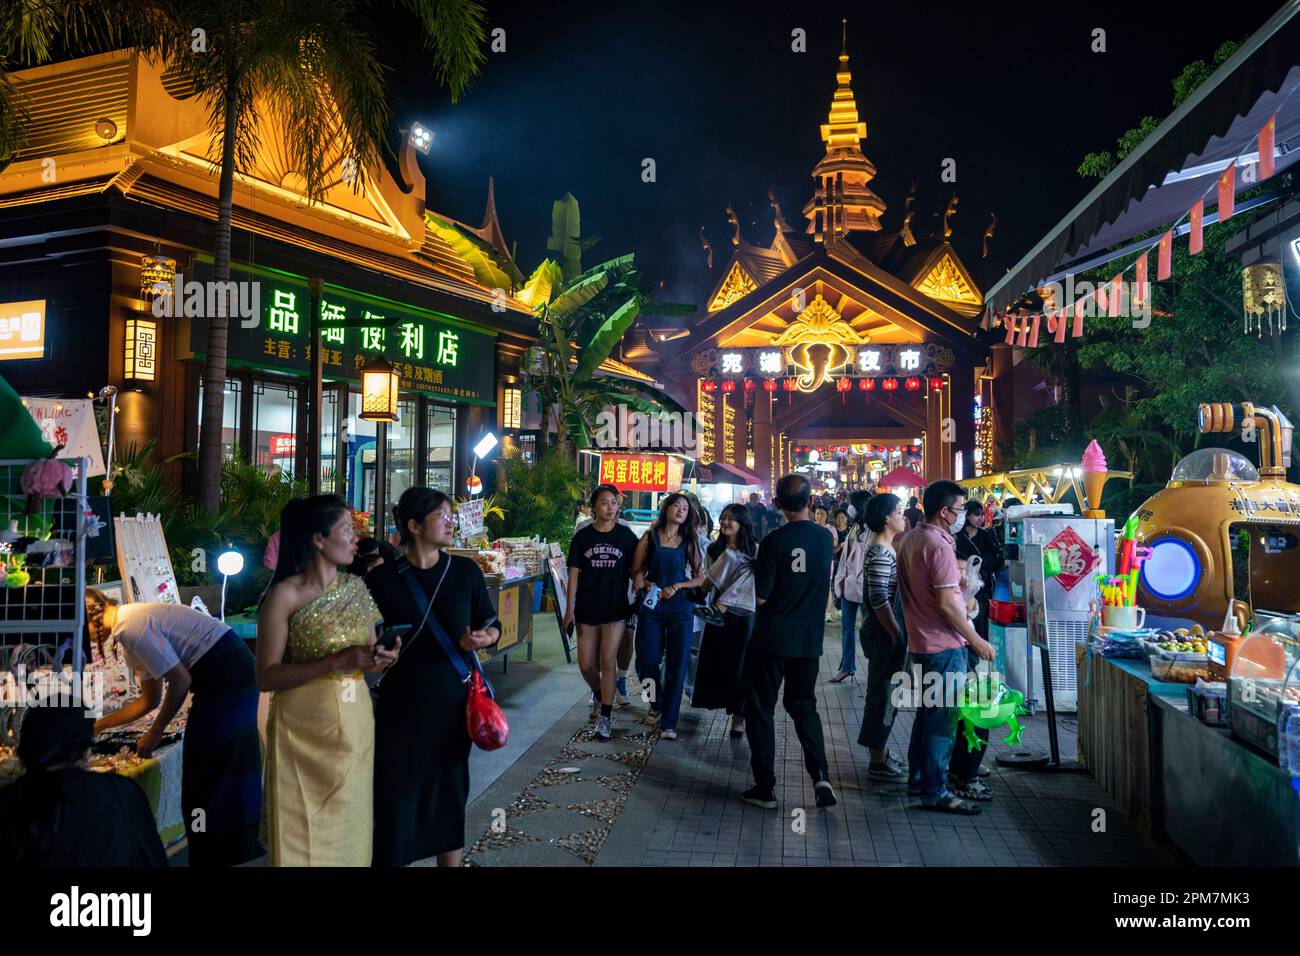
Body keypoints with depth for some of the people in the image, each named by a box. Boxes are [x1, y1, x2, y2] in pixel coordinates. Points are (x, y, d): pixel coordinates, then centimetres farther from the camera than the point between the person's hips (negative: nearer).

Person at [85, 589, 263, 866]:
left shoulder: (132, 629, -16)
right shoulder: (134, 623, 15)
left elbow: (180, 680, -17)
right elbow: (150, 700, 21)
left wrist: (155, 733, -6)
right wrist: (100, 724, 25)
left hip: (226, 675, -10)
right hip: (231, 674, 10)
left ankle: (220, 856, 11)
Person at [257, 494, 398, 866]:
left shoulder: (356, 588, 5)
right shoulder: (285, 595, -13)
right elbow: (266, 676, -15)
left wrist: (380, 658, -9)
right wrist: (336, 662, -24)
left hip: (355, 726, 5)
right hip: (304, 731, -5)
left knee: (348, 828, 14)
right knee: (304, 835, 6)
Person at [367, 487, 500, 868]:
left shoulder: (465, 571, -1)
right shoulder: (382, 579, -5)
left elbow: (491, 623, 6)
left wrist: (486, 637, -15)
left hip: (453, 698, 2)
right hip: (401, 702, -1)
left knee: (450, 789, 12)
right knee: (396, 793, 2)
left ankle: (452, 861, 30)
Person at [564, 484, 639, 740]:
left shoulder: (625, 535, -1)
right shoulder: (583, 536, 0)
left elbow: (633, 570, 5)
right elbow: (574, 573, 1)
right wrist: (570, 608, -2)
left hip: (615, 608, -1)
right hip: (587, 608, 1)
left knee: (607, 661, -5)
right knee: (586, 664, 5)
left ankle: (606, 717, 5)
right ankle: (598, 694, 37)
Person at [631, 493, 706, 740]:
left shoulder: (689, 542, 6)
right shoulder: (650, 538, 5)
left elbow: (700, 578, 6)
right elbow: (636, 570, 7)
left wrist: (677, 586, -9)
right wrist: (640, 580, -14)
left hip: (680, 609, 0)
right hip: (651, 607, 0)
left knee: (677, 666, -2)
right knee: (646, 663, 2)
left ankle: (669, 723, 6)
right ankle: (657, 705, 31)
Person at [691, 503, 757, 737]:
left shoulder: (754, 550, -3)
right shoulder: (715, 549, 11)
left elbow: (746, 579, -10)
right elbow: (711, 579, 3)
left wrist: (724, 601, -16)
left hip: (743, 612, -4)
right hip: (718, 610, 4)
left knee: (739, 664, -2)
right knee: (713, 661, 4)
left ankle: (738, 715, 3)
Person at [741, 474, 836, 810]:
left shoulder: (774, 541, -15)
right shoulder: (825, 537, -1)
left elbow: (762, 595, -14)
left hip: (771, 637, -4)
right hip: (809, 638, 4)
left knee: (761, 708, 8)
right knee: (803, 705, 18)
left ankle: (765, 787, 9)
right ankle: (821, 776, 3)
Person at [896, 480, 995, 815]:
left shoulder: (910, 539, 9)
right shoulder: (939, 546, -20)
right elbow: (946, 603, -22)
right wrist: (976, 641, -15)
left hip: (920, 642, 9)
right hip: (944, 644, -9)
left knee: (927, 712, 19)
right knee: (942, 719, -1)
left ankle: (918, 778, 29)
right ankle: (935, 792, 5)